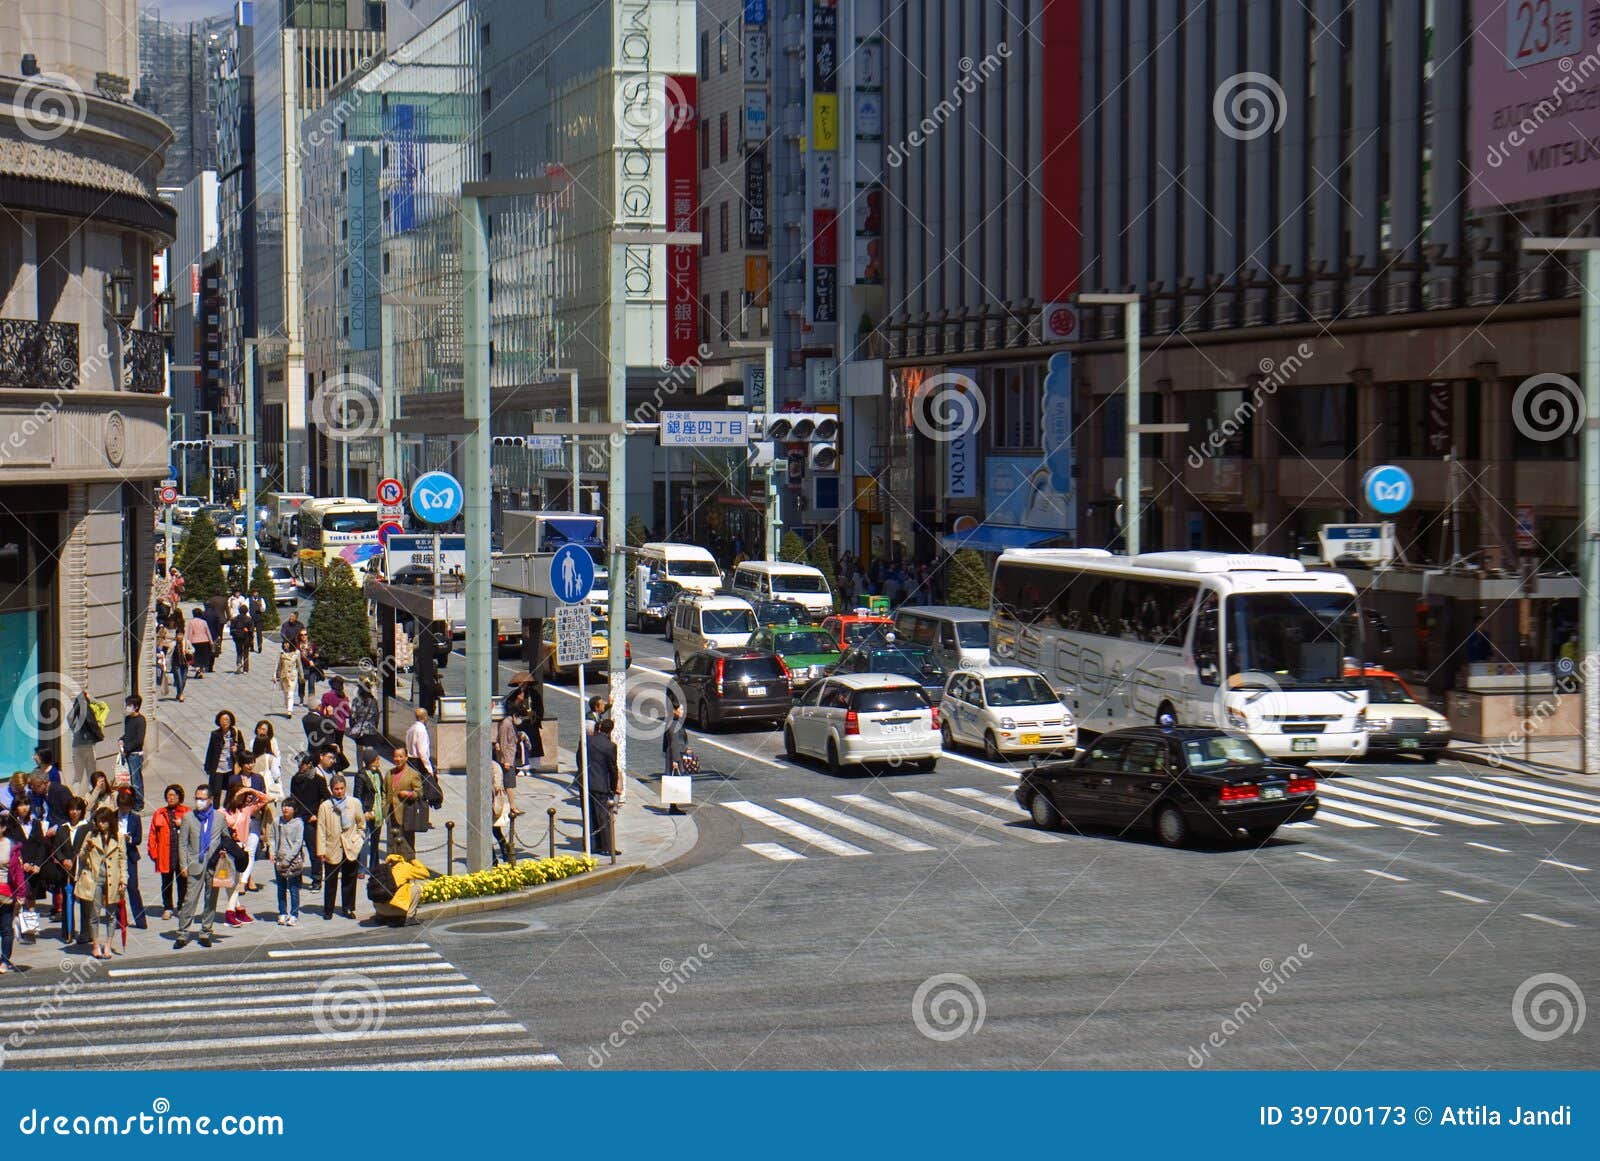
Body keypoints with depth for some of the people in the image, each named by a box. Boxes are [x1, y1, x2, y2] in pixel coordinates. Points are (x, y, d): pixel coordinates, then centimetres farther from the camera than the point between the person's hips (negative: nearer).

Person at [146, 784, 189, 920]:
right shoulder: (159, 814, 7)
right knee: (167, 882, 7)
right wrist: (153, 853, -1)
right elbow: (153, 835, 6)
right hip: (165, 855, 1)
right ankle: (167, 908, 17)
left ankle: (182, 907, 13)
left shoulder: (187, 813, 4)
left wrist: (183, 825, -12)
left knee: (182, 882, 3)